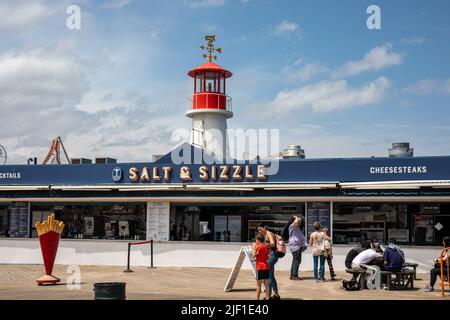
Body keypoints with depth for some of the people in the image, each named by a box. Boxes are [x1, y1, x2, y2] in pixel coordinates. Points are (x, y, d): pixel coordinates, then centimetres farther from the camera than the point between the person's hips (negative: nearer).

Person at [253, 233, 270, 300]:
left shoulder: (259, 247, -10)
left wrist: (254, 248, -1)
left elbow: (254, 255, -7)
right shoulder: (266, 247, 11)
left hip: (260, 267, -7)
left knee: (258, 284, -2)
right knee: (266, 283, 10)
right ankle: (267, 297, 11)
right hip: (266, 267, 7)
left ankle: (257, 298, -1)